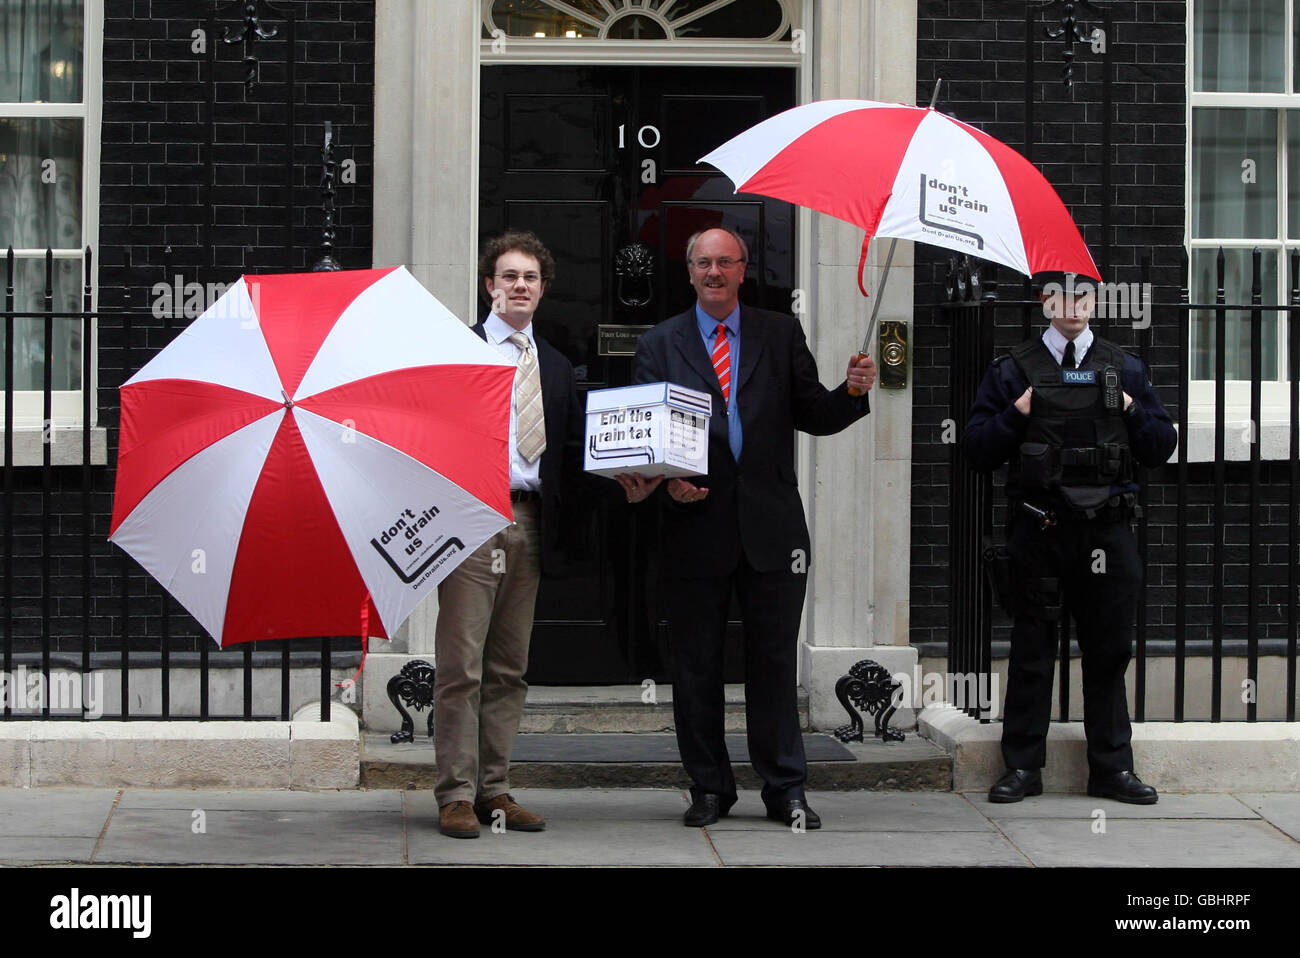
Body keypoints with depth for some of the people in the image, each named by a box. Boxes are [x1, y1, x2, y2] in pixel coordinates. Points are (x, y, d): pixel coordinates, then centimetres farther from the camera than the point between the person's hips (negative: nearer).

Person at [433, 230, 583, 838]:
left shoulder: (555, 366, 19)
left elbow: (572, 453, 18)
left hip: (529, 524, 6)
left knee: (509, 668, 9)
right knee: (461, 666, -5)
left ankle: (494, 788, 15)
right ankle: (457, 794, 0)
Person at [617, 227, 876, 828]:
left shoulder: (781, 335, 10)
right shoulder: (660, 345, 8)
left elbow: (813, 416, 8)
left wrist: (853, 393, -11)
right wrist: (666, 482, -16)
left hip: (771, 525, 0)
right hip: (695, 523, 0)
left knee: (774, 660, 4)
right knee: (696, 666, 6)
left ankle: (785, 790, 11)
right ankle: (709, 789, 17)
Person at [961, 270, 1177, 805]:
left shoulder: (1125, 371, 12)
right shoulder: (1013, 371, 7)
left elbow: (1163, 446, 11)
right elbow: (976, 449, 3)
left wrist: (1133, 413, -5)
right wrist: (1015, 415, -11)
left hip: (1107, 532, 1)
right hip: (1038, 533, -1)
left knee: (1108, 650, 5)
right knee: (1031, 653, 3)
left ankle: (1112, 766, 13)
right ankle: (1022, 766, 10)